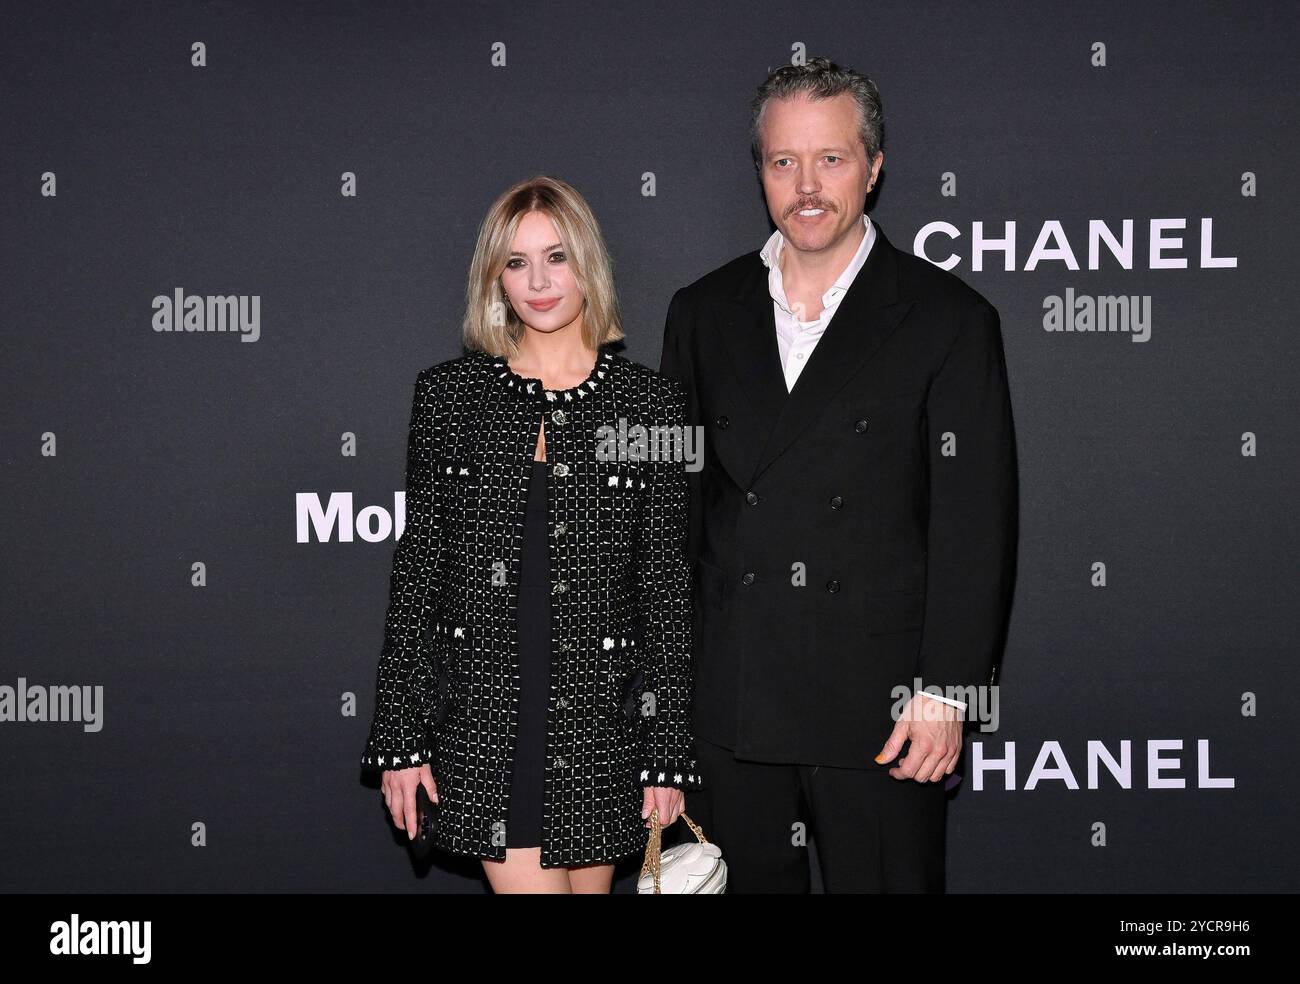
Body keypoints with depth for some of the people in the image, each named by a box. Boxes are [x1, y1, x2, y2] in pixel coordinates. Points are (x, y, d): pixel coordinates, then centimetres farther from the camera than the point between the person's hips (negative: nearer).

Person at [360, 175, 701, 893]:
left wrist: (668, 753, 0)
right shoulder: (449, 392, 3)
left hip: (600, 720, 1)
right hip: (483, 713, 0)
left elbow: (667, 585, 2)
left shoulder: (649, 403, 1)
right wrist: (400, 737, 1)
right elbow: (417, 567, 4)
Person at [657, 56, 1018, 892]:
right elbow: (675, 502, 12)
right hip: (726, 709, 3)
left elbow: (975, 525, -5)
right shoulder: (704, 314, 9)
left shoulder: (950, 320, -1)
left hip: (881, 705, -3)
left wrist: (944, 693, -10)